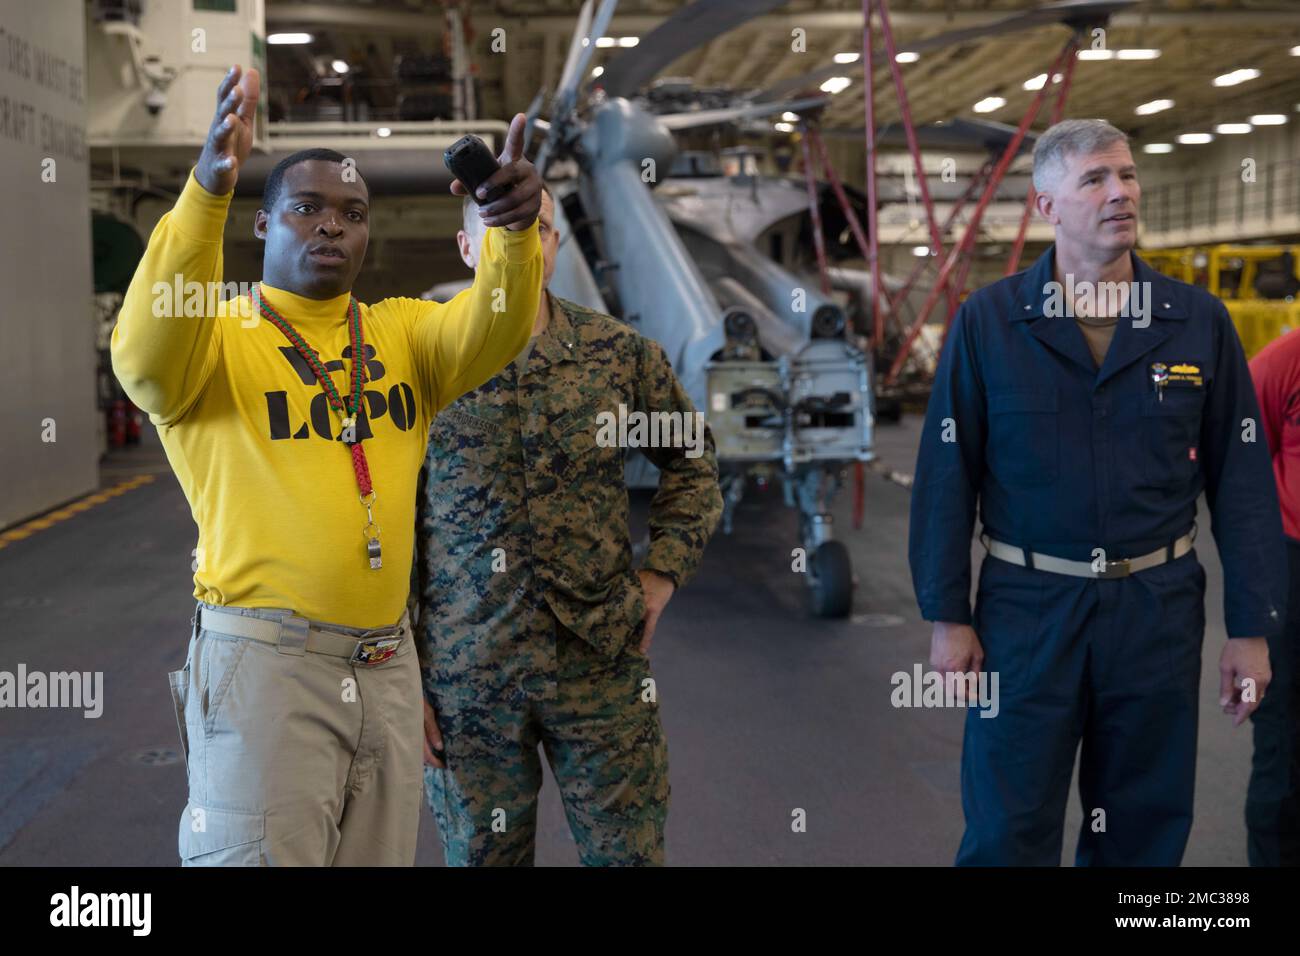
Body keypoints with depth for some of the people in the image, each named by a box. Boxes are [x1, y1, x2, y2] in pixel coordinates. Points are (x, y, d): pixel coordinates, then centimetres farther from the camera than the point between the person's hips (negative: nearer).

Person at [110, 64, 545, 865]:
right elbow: (145, 353, -23)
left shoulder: (401, 332, 11)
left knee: (380, 857, 14)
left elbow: (492, 331, -7)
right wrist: (207, 191, -38)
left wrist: (515, 228, -28)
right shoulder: (218, 337, -1)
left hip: (386, 662, 5)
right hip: (262, 657, -4)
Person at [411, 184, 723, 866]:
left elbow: (692, 459, 16)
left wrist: (664, 571, 4)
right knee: (481, 854, 12)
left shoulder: (621, 354, 1)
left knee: (628, 851, 9)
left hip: (603, 662, 1)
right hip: (466, 678, -1)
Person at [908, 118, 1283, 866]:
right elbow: (948, 476, -2)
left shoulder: (1200, 321, 0)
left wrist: (1252, 627, 0)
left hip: (1158, 611, 2)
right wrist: (947, 616, -4)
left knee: (1146, 834, 14)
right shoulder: (988, 321, -4)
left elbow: (1242, 481, 2)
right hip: (1027, 608, -1)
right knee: (1007, 836, 7)